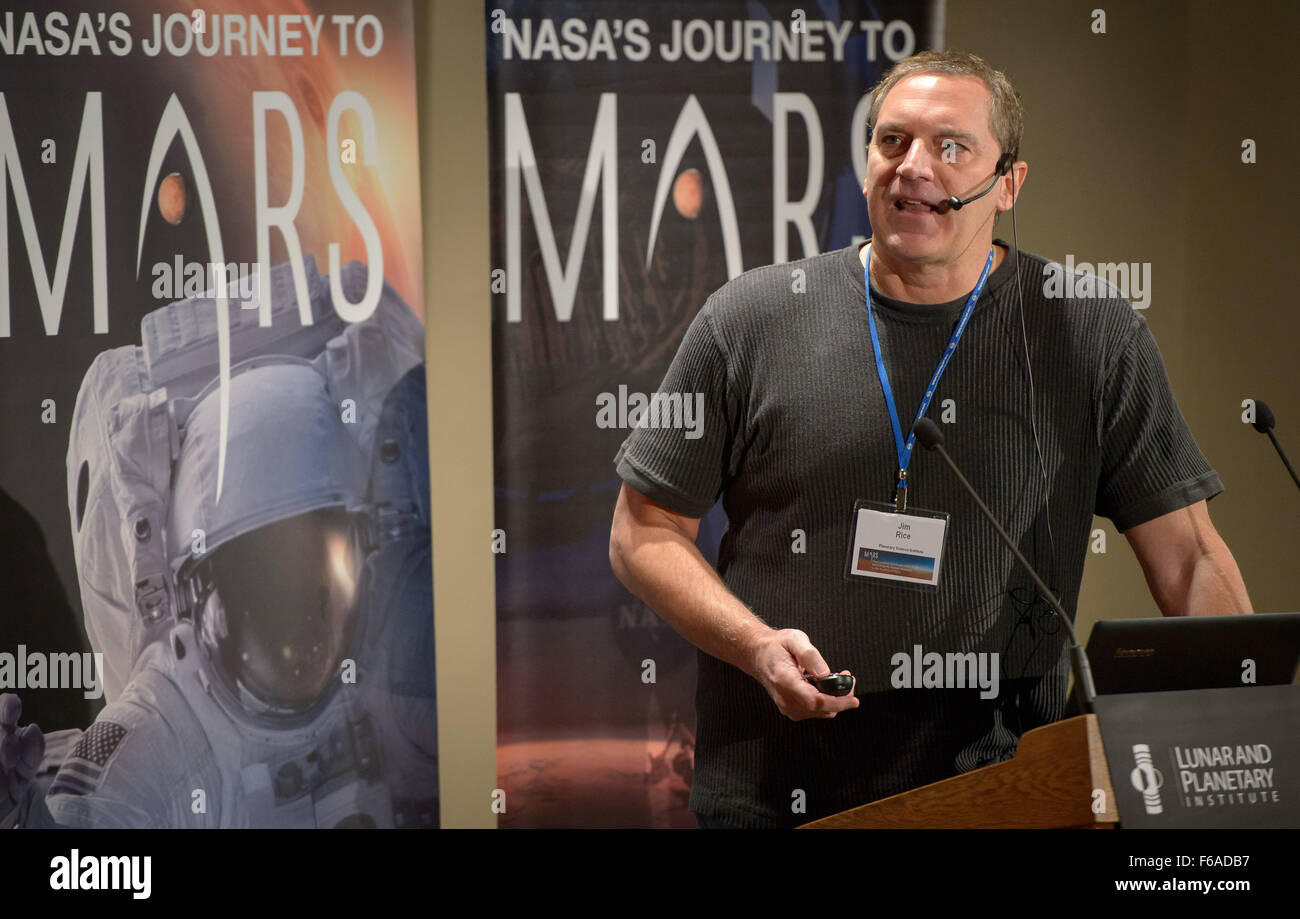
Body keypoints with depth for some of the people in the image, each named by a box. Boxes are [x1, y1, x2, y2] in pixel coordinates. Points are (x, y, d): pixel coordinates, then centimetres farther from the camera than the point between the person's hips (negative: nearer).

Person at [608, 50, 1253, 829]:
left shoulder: (1092, 336, -1)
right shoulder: (751, 319, -1)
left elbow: (1188, 558, 0)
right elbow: (645, 531, 4)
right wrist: (756, 645, -12)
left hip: (1001, 796, 0)